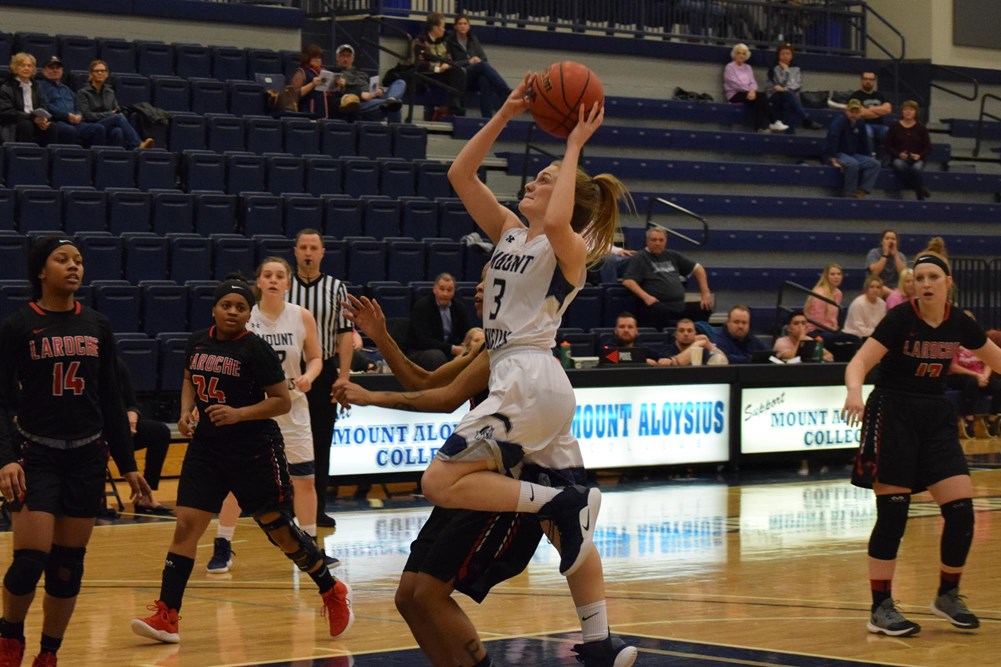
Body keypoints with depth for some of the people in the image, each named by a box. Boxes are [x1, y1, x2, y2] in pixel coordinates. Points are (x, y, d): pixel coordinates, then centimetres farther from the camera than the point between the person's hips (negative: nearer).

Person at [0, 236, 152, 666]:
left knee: (69, 565, 4)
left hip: (87, 456, 4)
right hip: (35, 455, -4)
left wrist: (128, 464, 11)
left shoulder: (97, 326, 7)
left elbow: (111, 400, 13)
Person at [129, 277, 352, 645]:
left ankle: (333, 593, 22)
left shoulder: (256, 349, -12)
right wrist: (186, 410, 4)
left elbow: (283, 401, -10)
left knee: (278, 528, 2)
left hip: (254, 450, -5)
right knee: (185, 525, -5)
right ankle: (166, 618, -6)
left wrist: (240, 414, -23)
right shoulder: (198, 342, 4)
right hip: (206, 448, 5)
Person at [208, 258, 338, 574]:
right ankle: (222, 549, 7)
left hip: (292, 408, 2)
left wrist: (308, 377, -15)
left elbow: (315, 358, 6)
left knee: (305, 479, 4)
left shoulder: (302, 317, -4)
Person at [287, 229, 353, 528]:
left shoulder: (336, 289, 4)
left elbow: (344, 334, 1)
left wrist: (344, 376, -7)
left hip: (324, 373, 1)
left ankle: (318, 509, 11)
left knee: (321, 444, 5)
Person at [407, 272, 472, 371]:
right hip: (421, 351, -5)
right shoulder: (421, 306, -11)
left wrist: (463, 348, -18)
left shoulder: (459, 307, 5)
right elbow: (423, 340, -19)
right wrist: (452, 349, -28)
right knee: (437, 356, -38)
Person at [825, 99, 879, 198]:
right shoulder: (840, 121, -14)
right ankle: (850, 194, -27)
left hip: (853, 155, 7)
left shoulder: (860, 123, 9)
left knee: (874, 163, -13)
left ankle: (862, 193, -19)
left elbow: (865, 142, 20)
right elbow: (832, 139, -24)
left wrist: (869, 157, 10)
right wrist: (833, 159, -29)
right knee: (853, 164, -37)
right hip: (838, 154, -7)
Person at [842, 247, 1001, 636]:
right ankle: (881, 608, 3)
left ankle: (948, 596, 17)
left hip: (936, 418, 5)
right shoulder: (900, 319, -14)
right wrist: (854, 391, -43)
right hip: (893, 416, -5)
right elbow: (859, 363, -22)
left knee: (961, 510, -4)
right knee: (892, 515, -7)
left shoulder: (959, 325, 1)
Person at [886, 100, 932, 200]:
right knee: (899, 166, -38)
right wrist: (899, 154, -14)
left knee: (917, 168, -37)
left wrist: (919, 156, -15)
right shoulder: (894, 127, 6)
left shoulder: (921, 127, 7)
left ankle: (920, 196, -19)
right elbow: (888, 148, 5)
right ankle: (920, 190, -23)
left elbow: (928, 148, 7)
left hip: (917, 158, 0)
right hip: (899, 158, 0)